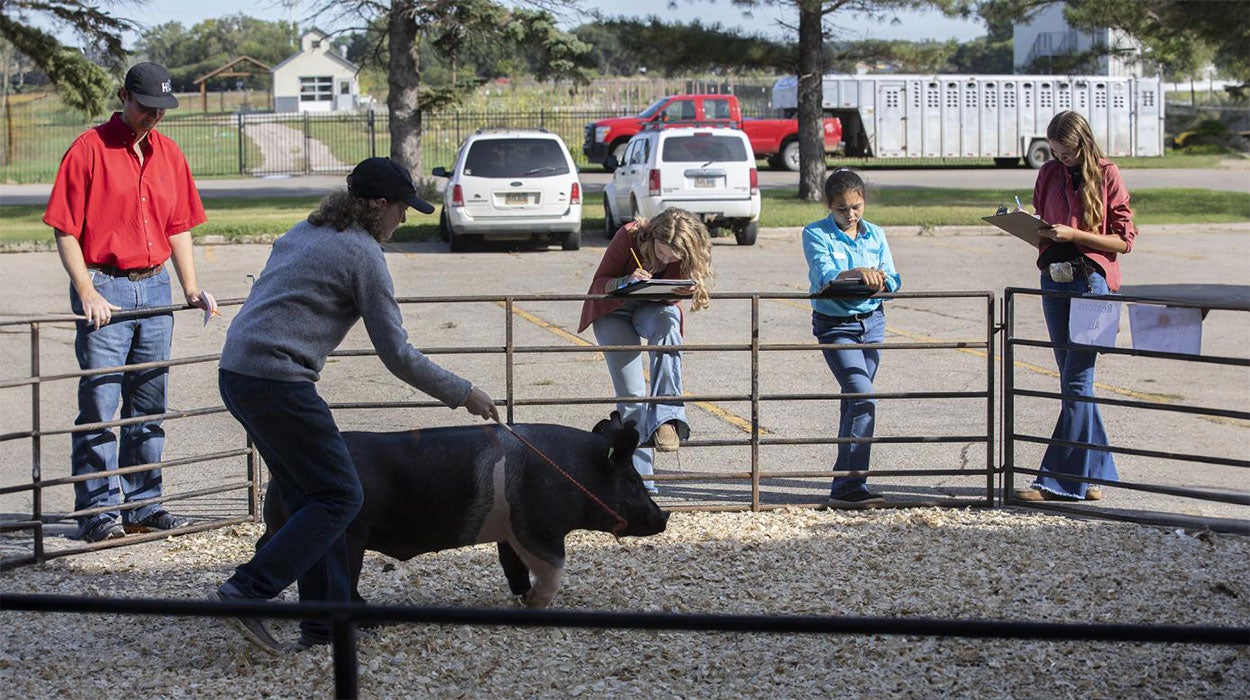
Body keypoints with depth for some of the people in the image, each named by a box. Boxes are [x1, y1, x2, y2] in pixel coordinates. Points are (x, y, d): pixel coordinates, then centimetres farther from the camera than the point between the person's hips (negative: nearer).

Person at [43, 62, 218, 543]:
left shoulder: (168, 153, 10)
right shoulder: (89, 149, -7)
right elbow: (65, 230, -9)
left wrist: (191, 288, 8)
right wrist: (86, 292, -16)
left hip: (155, 287, 6)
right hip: (105, 289, -6)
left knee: (149, 406, 10)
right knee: (99, 405, -5)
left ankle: (144, 504, 18)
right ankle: (98, 509, 0)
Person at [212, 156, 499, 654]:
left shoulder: (304, 233, 20)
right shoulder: (363, 254, -5)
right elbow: (397, 355, -5)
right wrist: (462, 394, 4)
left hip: (235, 374, 9)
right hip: (277, 382, -9)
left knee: (309, 496, 14)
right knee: (339, 496, -3)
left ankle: (326, 621, 14)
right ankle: (246, 591, -10)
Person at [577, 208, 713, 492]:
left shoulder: (689, 256, -20)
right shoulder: (630, 236, -27)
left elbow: (671, 297, -8)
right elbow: (600, 282, -18)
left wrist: (684, 292, -32)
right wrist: (627, 281, -39)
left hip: (654, 308, 2)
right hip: (614, 311, -2)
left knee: (667, 323, -37)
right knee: (630, 394, -14)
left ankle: (666, 418, -43)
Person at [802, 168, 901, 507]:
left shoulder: (876, 234, 8)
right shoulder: (816, 234, -5)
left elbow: (893, 281, 2)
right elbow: (824, 276, -20)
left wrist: (879, 280, -21)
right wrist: (857, 273, -38)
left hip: (872, 322, 5)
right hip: (834, 325, -5)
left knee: (854, 401, 11)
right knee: (864, 398, -18)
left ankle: (844, 485, 19)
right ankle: (850, 486, -19)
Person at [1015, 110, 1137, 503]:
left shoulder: (1106, 175, -3)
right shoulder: (1049, 174, 12)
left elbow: (1123, 240, -4)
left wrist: (1073, 235, -14)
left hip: (1092, 279, -6)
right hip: (1054, 280, 6)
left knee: (1076, 382, -9)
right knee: (1073, 381, 9)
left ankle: (1060, 481, -9)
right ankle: (1094, 473, 15)